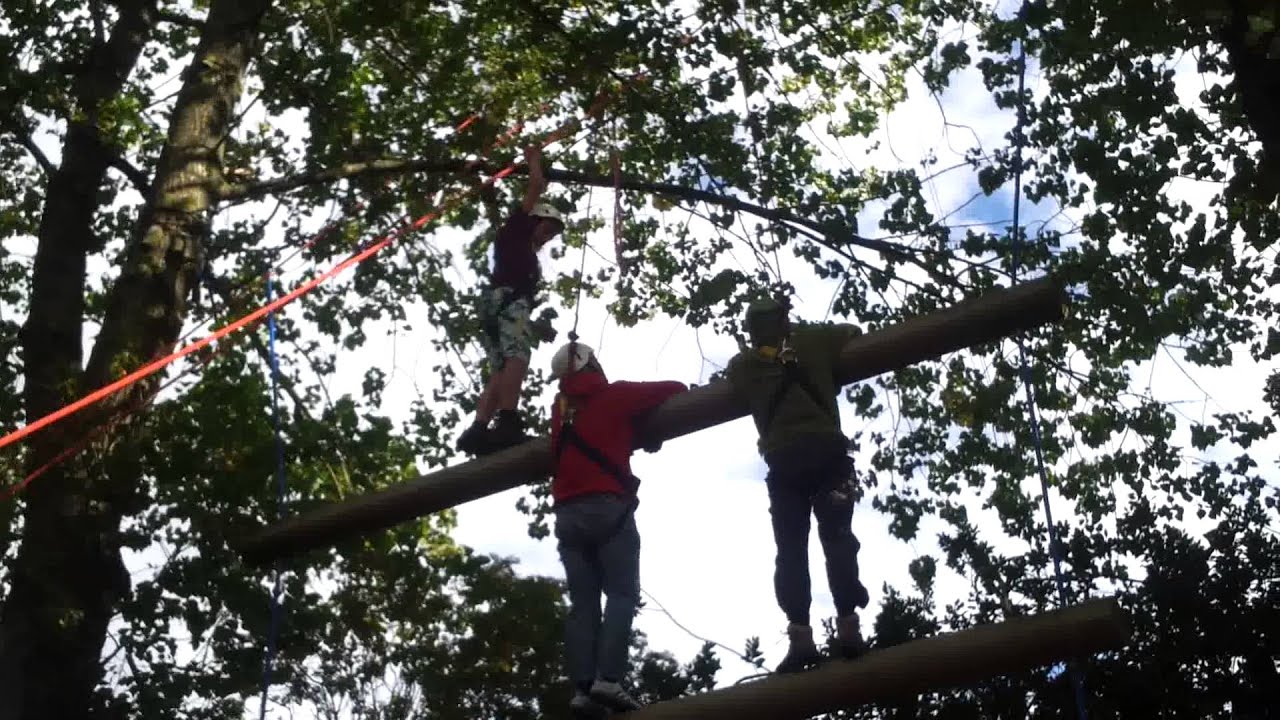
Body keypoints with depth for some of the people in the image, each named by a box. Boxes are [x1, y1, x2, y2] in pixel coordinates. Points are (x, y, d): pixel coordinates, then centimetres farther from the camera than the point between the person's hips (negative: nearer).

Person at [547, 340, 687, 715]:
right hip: (609, 506, -5)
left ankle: (582, 687, -12)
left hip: (568, 513, 5)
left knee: (583, 602, 1)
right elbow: (676, 388, 8)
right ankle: (607, 679, -22)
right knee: (622, 593, -6)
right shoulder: (615, 395, 6)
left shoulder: (560, 409, 20)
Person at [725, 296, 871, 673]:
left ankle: (800, 636, -14)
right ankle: (847, 626, -16)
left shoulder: (740, 366, 16)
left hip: (783, 459, 0)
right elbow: (852, 331, 32)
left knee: (790, 550, -1)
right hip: (827, 450, 0)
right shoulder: (812, 340, 17)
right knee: (837, 538, -3)